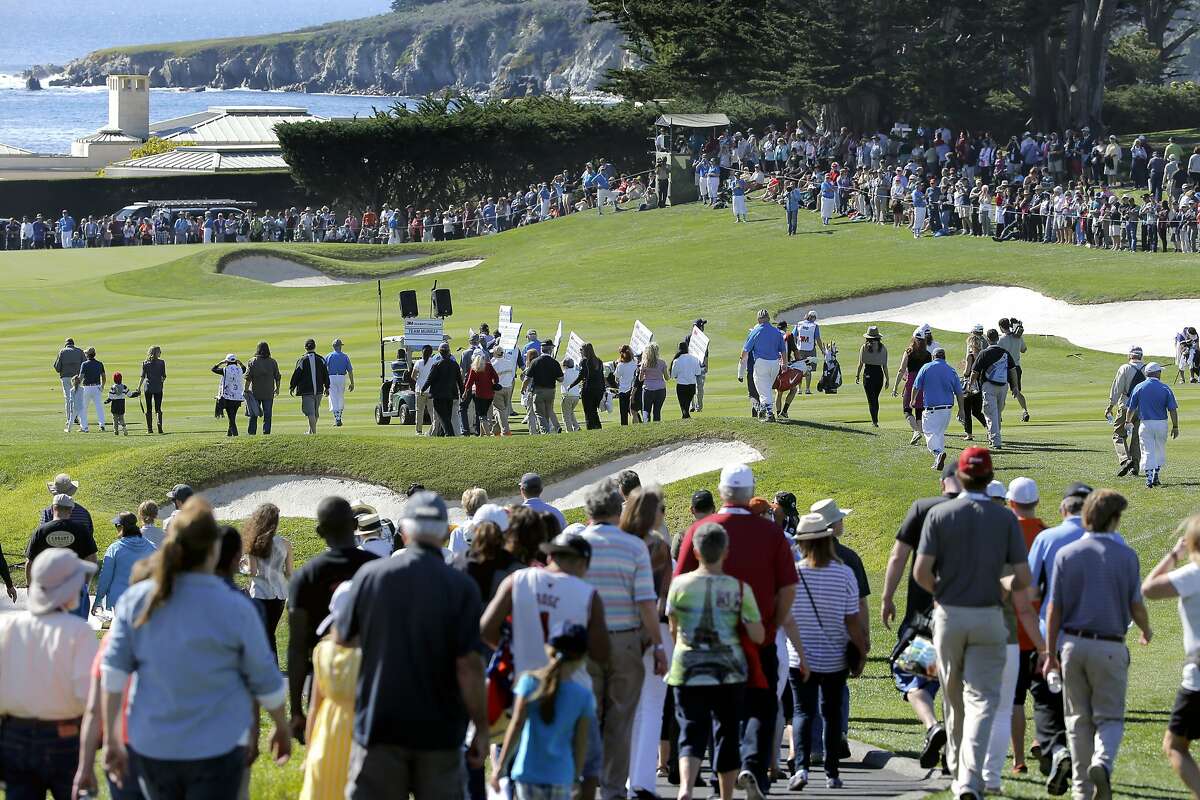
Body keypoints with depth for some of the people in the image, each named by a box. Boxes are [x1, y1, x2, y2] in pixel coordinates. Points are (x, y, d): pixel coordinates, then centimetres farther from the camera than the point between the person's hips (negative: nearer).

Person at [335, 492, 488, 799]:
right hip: (439, 730, -1)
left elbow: (343, 637, 10)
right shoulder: (461, 587, -9)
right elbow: (469, 665, -13)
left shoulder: (370, 574, -4)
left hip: (379, 725, 1)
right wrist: (481, 729, -5)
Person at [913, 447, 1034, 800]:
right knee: (982, 699, -1)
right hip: (989, 617, -1)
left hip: (948, 615, 1)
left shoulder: (939, 514, -5)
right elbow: (1023, 578, -7)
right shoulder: (1005, 518, -4)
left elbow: (920, 572, -12)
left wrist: (939, 592, 9)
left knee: (955, 697, 16)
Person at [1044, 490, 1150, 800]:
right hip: (1109, 645, -2)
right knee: (1110, 717, 6)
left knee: (1079, 719, 12)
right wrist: (1147, 631, 21)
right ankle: (1102, 763, -23)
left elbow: (1054, 608, -1)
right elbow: (1136, 606, -1)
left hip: (1072, 643, 2)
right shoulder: (1126, 556, -4)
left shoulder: (1066, 554, -1)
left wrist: (1051, 653, 5)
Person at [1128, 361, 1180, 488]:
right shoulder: (1165, 388, -3)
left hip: (1145, 424, 0)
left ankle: (1149, 479, -7)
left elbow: (1131, 408, 3)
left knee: (1147, 452, 2)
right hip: (1161, 424, 0)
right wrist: (1175, 427, 3)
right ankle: (1156, 475, 12)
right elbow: (1173, 409, -4)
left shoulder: (1139, 387, -1)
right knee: (1160, 451, 17)